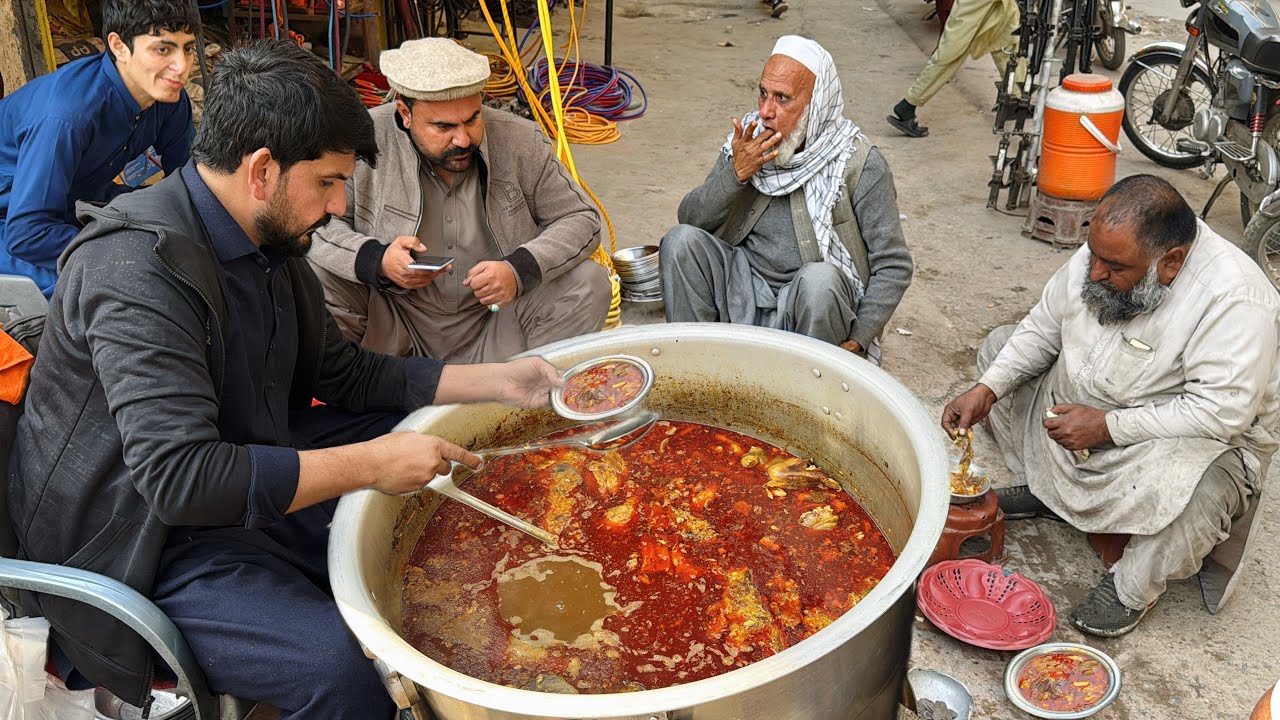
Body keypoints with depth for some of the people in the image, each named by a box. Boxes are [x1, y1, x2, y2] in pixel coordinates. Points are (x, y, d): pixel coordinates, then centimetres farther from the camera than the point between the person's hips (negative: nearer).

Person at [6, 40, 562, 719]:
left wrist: (499, 382, 6)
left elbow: (344, 371, 13)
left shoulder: (269, 242, 3)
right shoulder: (138, 267, -26)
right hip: (145, 541, -9)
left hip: (252, 476, 10)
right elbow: (181, 478, -33)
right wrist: (369, 464, -28)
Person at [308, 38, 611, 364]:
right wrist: (376, 260, -27)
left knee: (589, 283, -19)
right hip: (393, 325, -1)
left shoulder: (521, 141, -5)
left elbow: (581, 218, 0)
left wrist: (520, 270, -19)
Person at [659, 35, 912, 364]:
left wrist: (858, 342, -19)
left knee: (819, 277, -36)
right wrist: (736, 173, -17)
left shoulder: (860, 164, -11)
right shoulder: (747, 141, 1)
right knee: (680, 241, -17)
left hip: (812, 301, -3)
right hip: (745, 296, 4)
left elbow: (894, 266, -9)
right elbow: (690, 218, -1)